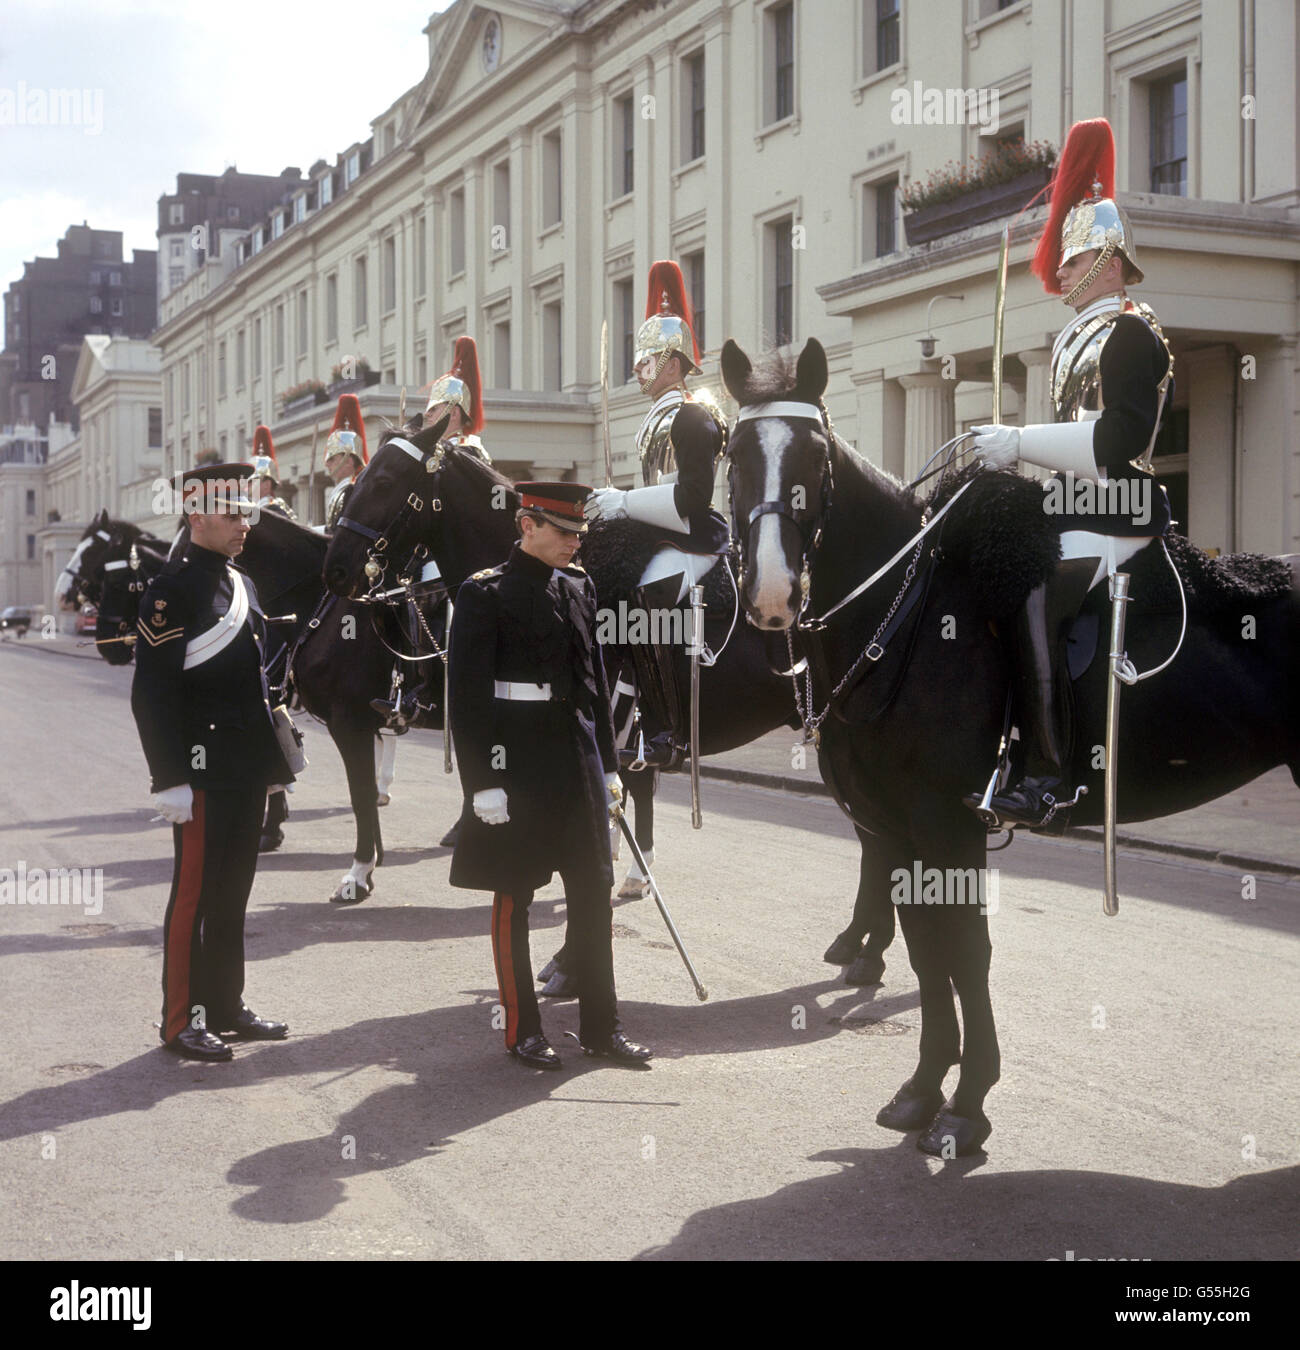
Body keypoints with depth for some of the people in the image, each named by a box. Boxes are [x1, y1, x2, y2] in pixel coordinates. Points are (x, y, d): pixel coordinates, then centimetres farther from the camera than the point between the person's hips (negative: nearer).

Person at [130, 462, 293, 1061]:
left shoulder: (241, 584, 15)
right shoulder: (173, 588, -12)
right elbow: (152, 693, -16)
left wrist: (277, 757, 19)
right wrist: (170, 780, -20)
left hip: (247, 770, 8)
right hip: (203, 770, -8)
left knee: (233, 893, 14)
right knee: (195, 894, -2)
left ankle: (226, 1006, 23)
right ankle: (183, 1022, 6)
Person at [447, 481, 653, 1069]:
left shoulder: (579, 587, 10)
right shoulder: (484, 594, -8)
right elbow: (467, 695, -12)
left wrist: (609, 765, 14)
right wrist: (482, 782, -16)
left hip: (579, 761, 6)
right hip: (516, 766, -6)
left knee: (594, 890, 8)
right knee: (513, 898, 4)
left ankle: (601, 1025, 19)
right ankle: (522, 1030, 15)